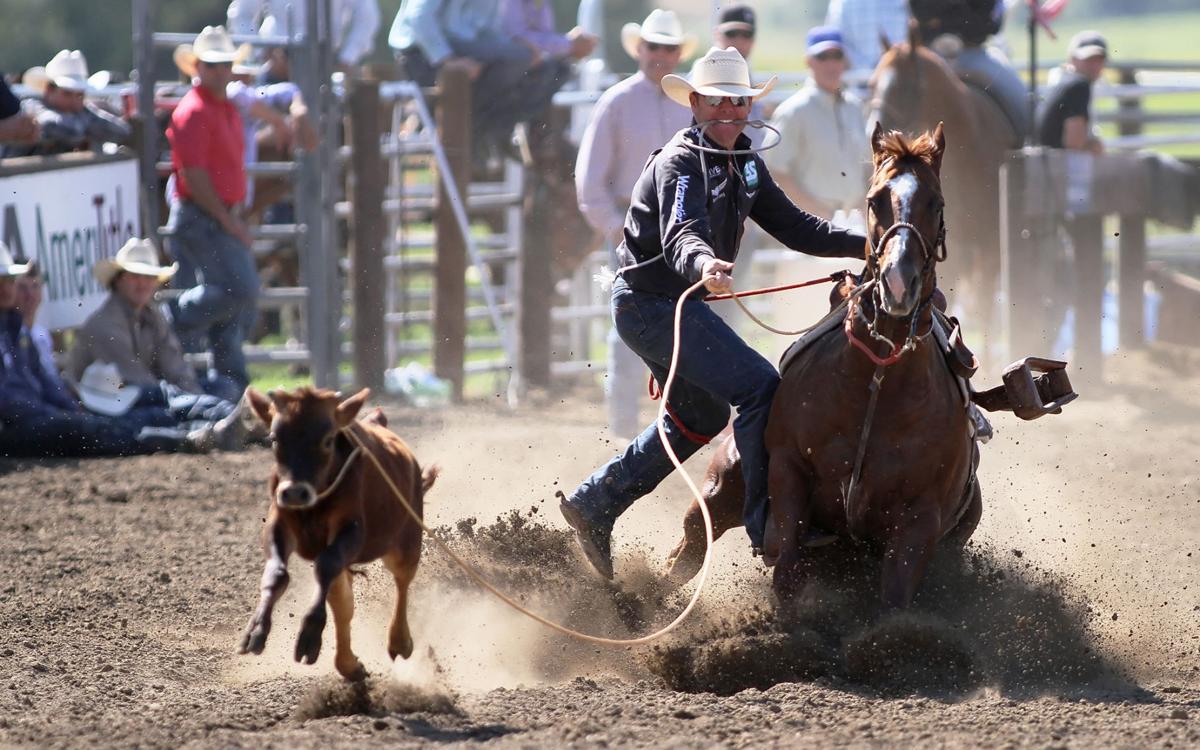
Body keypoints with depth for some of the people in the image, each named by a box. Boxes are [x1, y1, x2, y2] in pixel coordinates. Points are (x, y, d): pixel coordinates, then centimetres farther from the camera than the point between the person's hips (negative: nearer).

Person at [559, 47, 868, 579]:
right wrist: (704, 265, -58)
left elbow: (792, 226, 11)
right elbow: (681, 236, -35)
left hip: (674, 301, 10)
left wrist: (862, 245, -1)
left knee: (701, 416, 24)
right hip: (651, 301, -10)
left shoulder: (744, 164, 9)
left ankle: (593, 503, 28)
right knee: (760, 386, -17)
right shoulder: (681, 162, -19)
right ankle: (767, 530, -15)